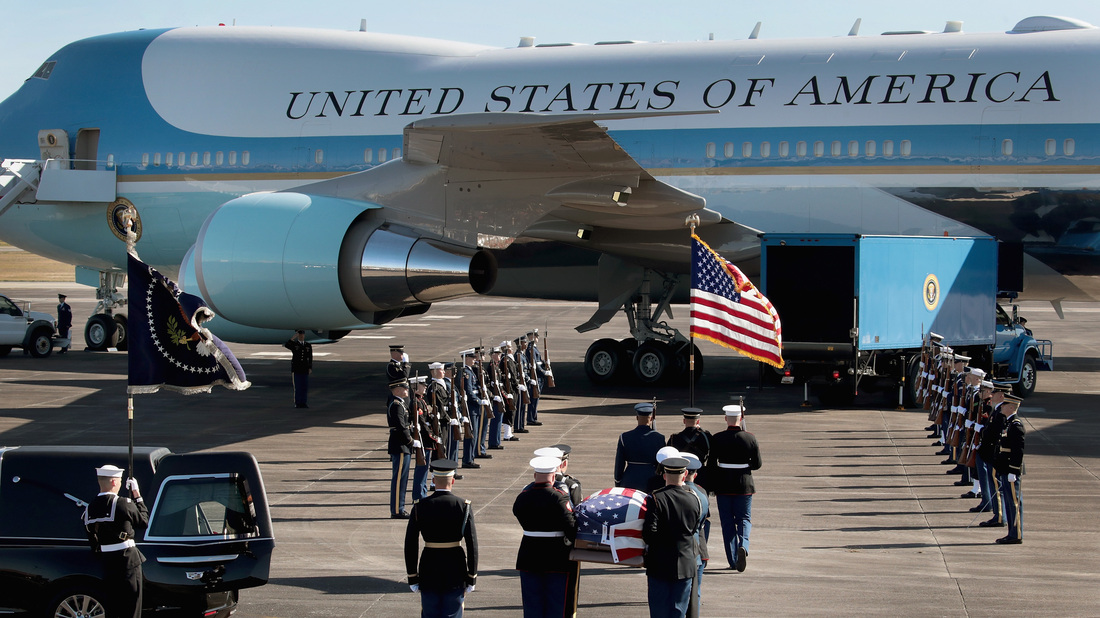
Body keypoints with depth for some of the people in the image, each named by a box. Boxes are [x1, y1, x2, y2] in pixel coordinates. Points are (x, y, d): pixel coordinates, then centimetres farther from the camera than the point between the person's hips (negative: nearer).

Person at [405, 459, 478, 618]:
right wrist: (472, 577, 0)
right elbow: (472, 544, -8)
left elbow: (410, 545, -4)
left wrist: (412, 578, 4)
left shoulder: (419, 507, -5)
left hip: (428, 568, 1)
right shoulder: (464, 507, -7)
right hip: (455, 568, -1)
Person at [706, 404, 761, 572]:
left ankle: (733, 560, 7)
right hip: (744, 485, 0)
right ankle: (743, 546, -18)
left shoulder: (717, 439, -6)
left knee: (727, 522, 8)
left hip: (723, 486, 0)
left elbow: (711, 465, -5)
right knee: (744, 519, 10)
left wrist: (711, 487, 5)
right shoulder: (750, 438, -6)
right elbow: (757, 464, -2)